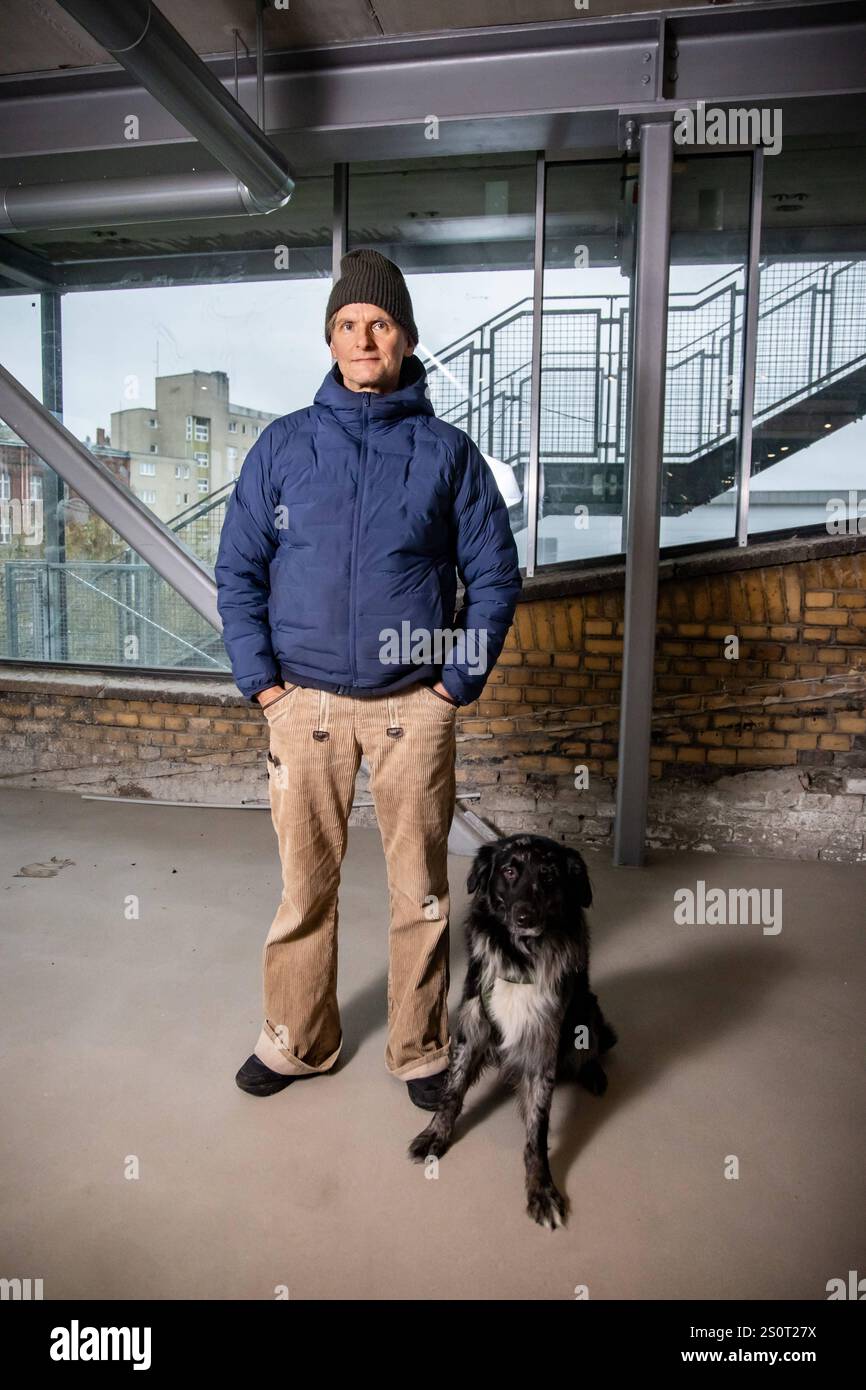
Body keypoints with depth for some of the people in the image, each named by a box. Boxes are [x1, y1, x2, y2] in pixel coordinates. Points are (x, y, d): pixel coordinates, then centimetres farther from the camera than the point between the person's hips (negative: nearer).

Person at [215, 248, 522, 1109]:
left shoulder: (447, 452, 2)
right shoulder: (282, 445, 5)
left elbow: (495, 575, 4)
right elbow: (237, 569, 6)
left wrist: (459, 681, -4)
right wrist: (259, 678, -2)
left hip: (413, 707, 0)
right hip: (304, 704, 1)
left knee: (421, 891, 9)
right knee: (303, 886, 11)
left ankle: (419, 1050, 29)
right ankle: (297, 1041, 32)